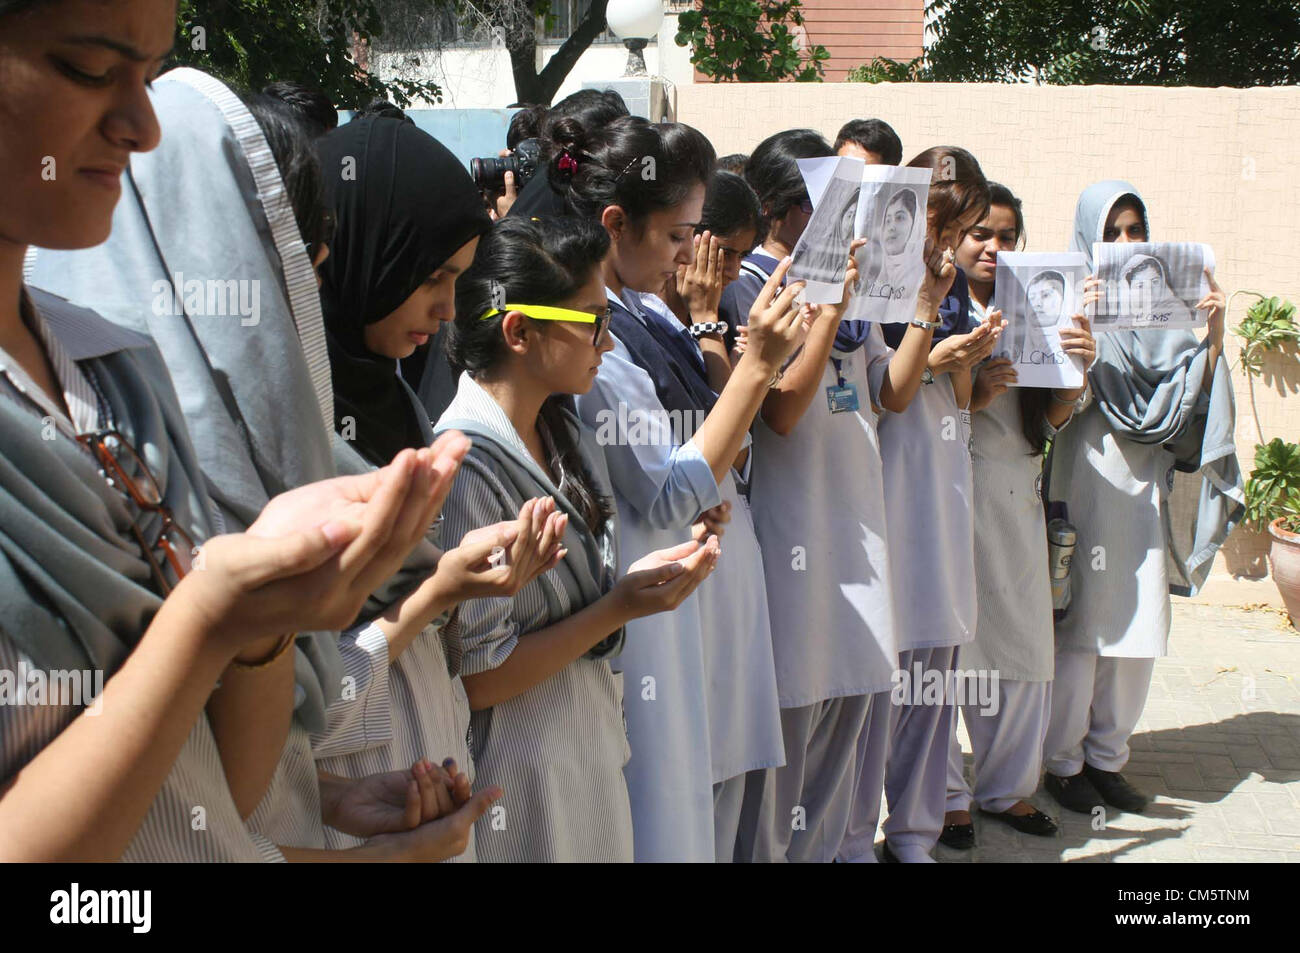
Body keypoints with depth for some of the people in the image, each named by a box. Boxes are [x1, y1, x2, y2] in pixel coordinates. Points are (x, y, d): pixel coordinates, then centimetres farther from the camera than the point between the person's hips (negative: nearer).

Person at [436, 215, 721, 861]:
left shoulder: (568, 439, 3)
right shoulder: (465, 467, -23)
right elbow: (475, 677, -21)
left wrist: (637, 577, -4)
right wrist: (619, 607, -17)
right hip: (522, 784, -8)